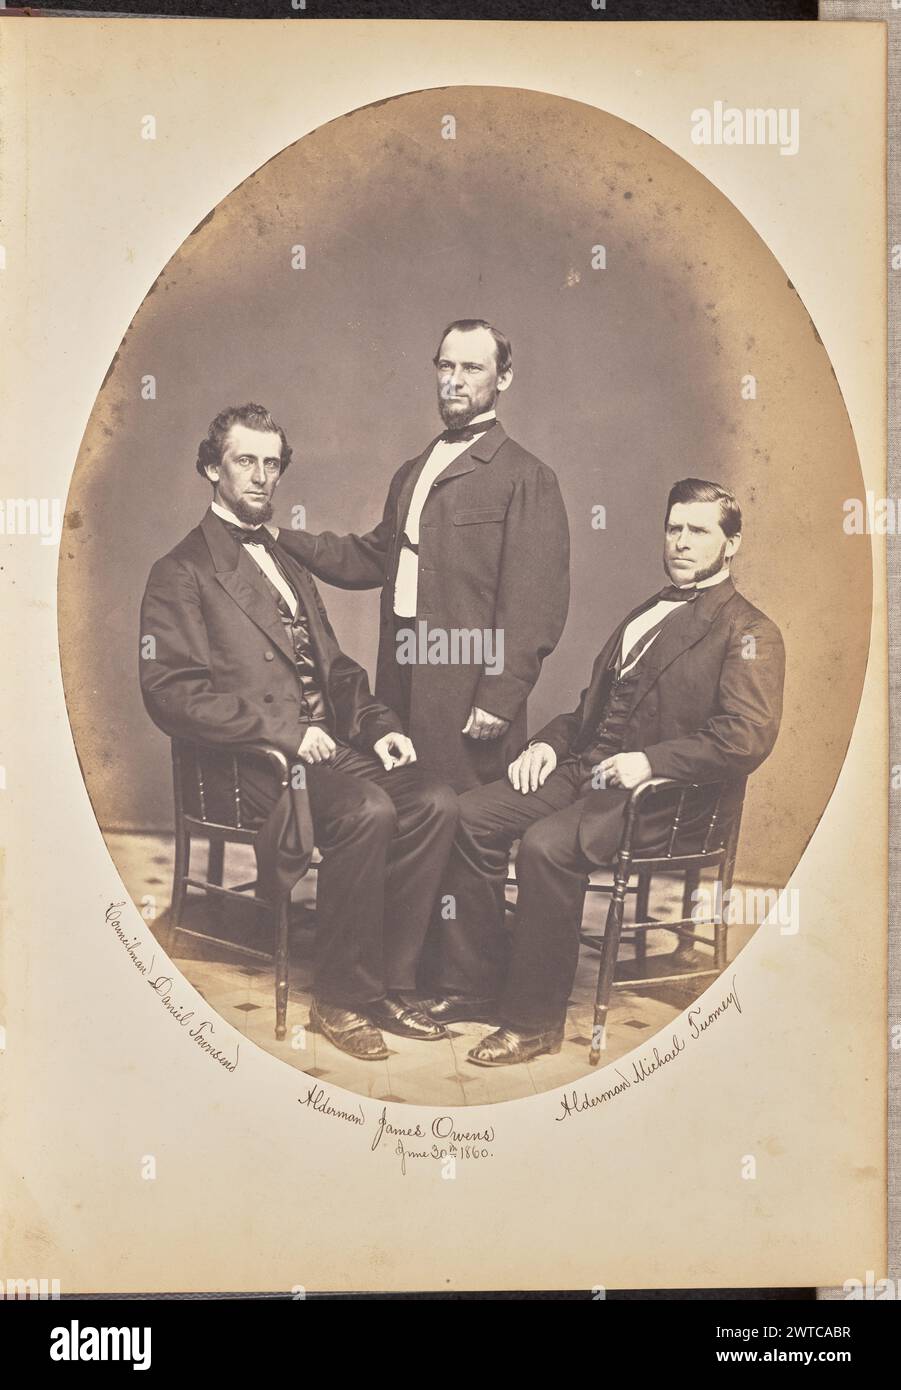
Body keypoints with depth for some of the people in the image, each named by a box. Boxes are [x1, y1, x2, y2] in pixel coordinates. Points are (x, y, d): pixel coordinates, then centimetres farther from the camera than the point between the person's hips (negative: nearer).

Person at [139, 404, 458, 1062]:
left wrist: (378, 724, 5)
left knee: (435, 803, -18)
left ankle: (390, 985, -8)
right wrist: (285, 730, -19)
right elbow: (172, 692, -11)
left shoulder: (290, 564, 25)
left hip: (328, 742, 7)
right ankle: (342, 999, -15)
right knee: (368, 810, -32)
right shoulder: (184, 573, 1)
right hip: (251, 760, -7)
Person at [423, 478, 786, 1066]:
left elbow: (748, 738, -15)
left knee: (547, 845, -31)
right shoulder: (643, 615, 24)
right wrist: (550, 741, 9)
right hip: (586, 769, 8)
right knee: (471, 815, -11)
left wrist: (651, 761, -22)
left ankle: (535, 1020, -15)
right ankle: (472, 985, -2)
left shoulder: (749, 632, -2)